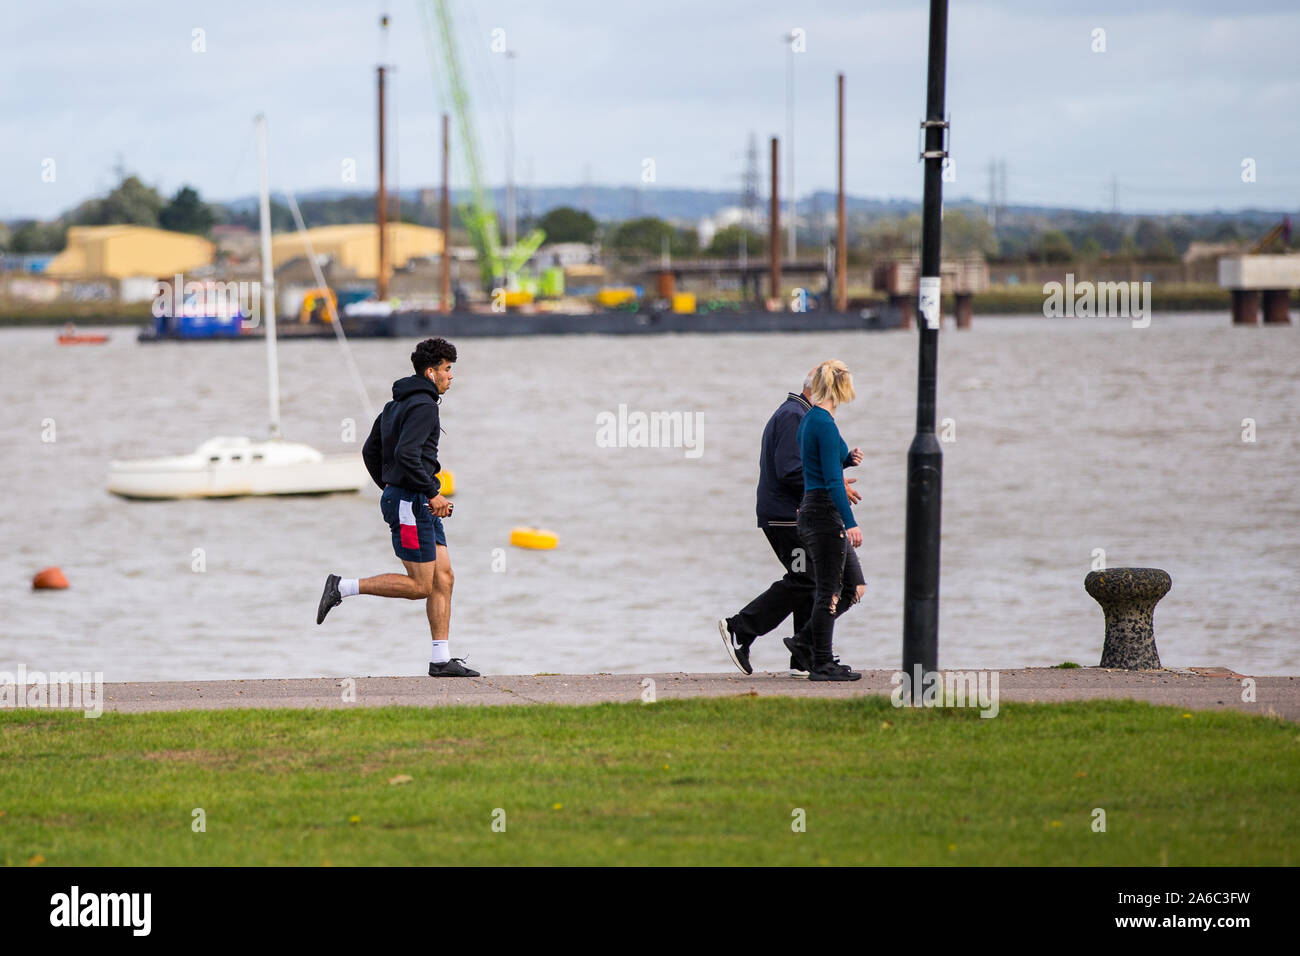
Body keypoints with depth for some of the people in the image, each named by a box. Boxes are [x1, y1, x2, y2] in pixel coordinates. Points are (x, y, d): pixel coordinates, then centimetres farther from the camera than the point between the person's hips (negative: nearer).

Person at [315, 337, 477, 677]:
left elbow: (370, 451, 21)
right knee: (420, 586, -8)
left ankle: (442, 659, 5)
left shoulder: (397, 405, 17)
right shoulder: (423, 405, -14)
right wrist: (432, 494, -20)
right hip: (412, 504, -10)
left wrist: (392, 489, 26)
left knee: (443, 579, 6)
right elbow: (406, 454, -26)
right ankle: (342, 587, -4)